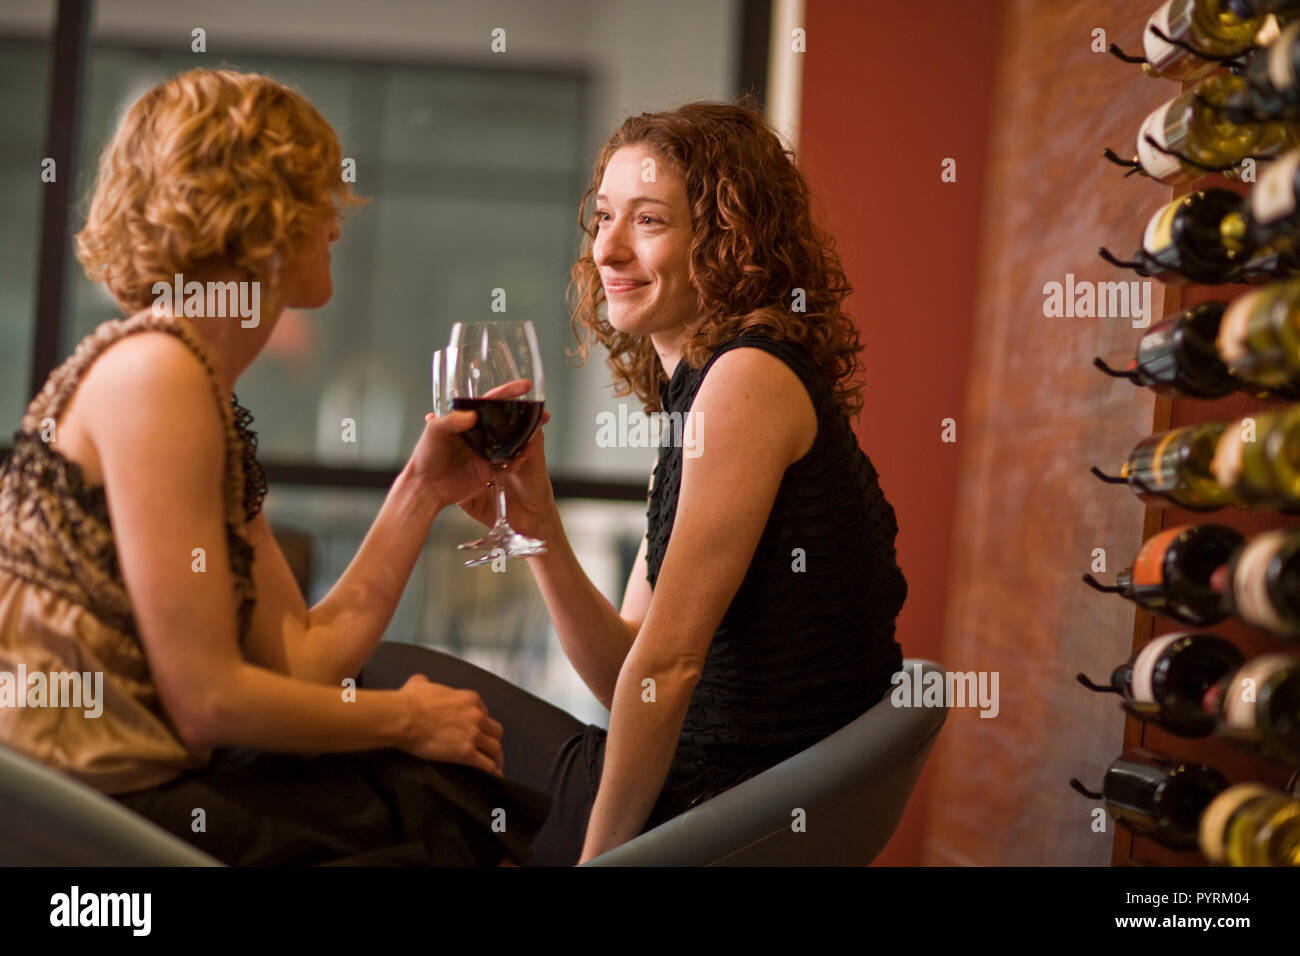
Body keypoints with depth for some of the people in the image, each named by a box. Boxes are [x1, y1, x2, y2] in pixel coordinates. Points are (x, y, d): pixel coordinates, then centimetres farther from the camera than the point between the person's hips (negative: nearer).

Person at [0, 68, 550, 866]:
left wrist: (424, 488, 10)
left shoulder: (215, 400, 14)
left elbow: (305, 660, 9)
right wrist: (404, 720, -4)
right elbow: (208, 700, -18)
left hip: (140, 785, 9)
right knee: (458, 808, -6)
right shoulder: (152, 369, -15)